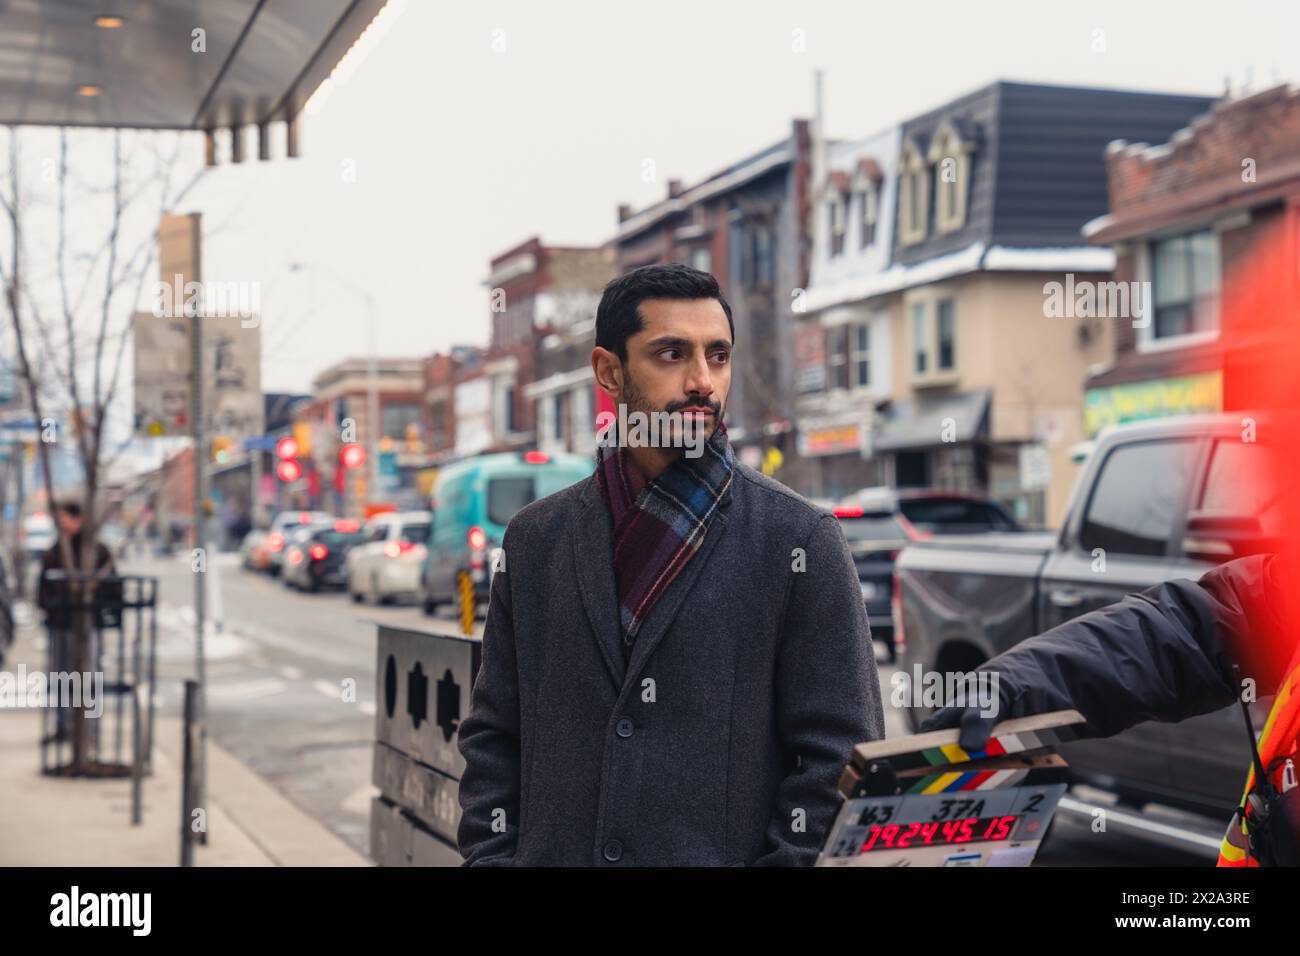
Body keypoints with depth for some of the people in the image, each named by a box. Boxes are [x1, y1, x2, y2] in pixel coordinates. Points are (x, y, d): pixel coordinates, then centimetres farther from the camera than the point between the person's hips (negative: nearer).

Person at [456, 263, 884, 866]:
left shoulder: (802, 541, -4)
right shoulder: (536, 538, 7)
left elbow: (840, 760, -6)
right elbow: (493, 737, 11)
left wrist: (787, 860, -13)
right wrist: (490, 855, 0)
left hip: (722, 853, -3)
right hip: (551, 854, 3)